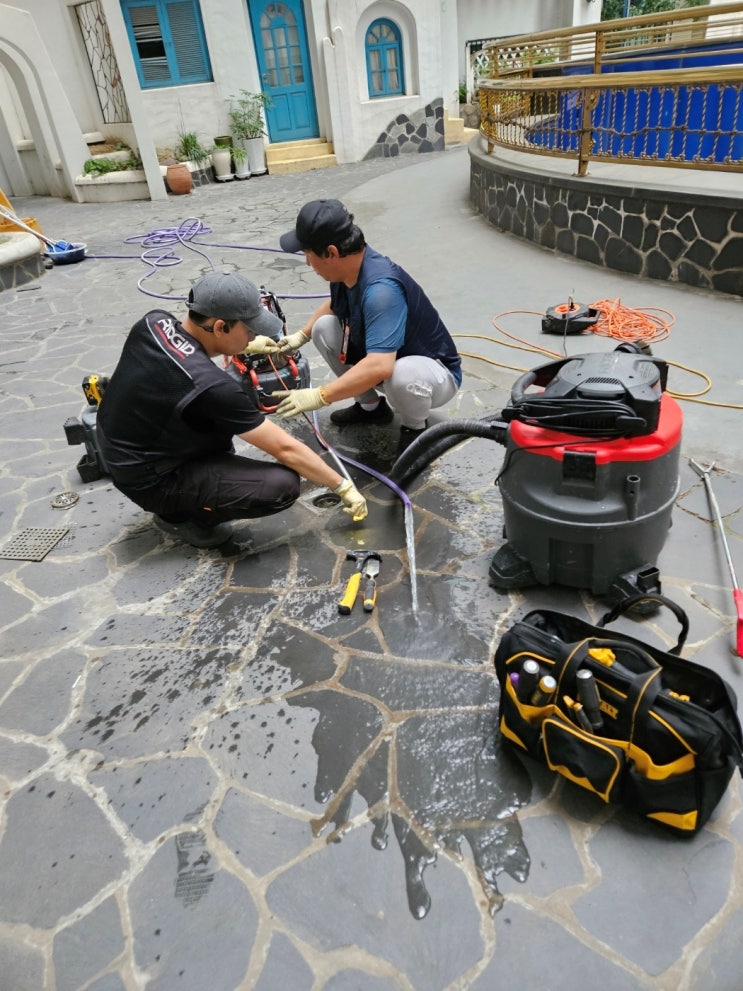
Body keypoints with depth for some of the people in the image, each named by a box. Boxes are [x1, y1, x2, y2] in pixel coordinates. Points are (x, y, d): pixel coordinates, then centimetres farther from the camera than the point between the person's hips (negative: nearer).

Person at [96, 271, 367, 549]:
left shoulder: (152, 322, -10)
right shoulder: (210, 386, -32)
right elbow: (286, 449, -23)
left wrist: (244, 347, 21)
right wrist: (343, 486, -11)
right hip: (151, 481, -8)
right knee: (283, 485, -20)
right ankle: (180, 514, -1)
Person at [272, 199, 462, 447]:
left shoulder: (381, 288, -35)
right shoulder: (345, 268, -10)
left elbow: (380, 367, -46)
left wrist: (319, 396, -41)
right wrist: (301, 335, 10)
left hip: (436, 371, -8)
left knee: (402, 376, -42)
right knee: (323, 327, -3)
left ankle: (416, 429, -6)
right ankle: (370, 406, 11)